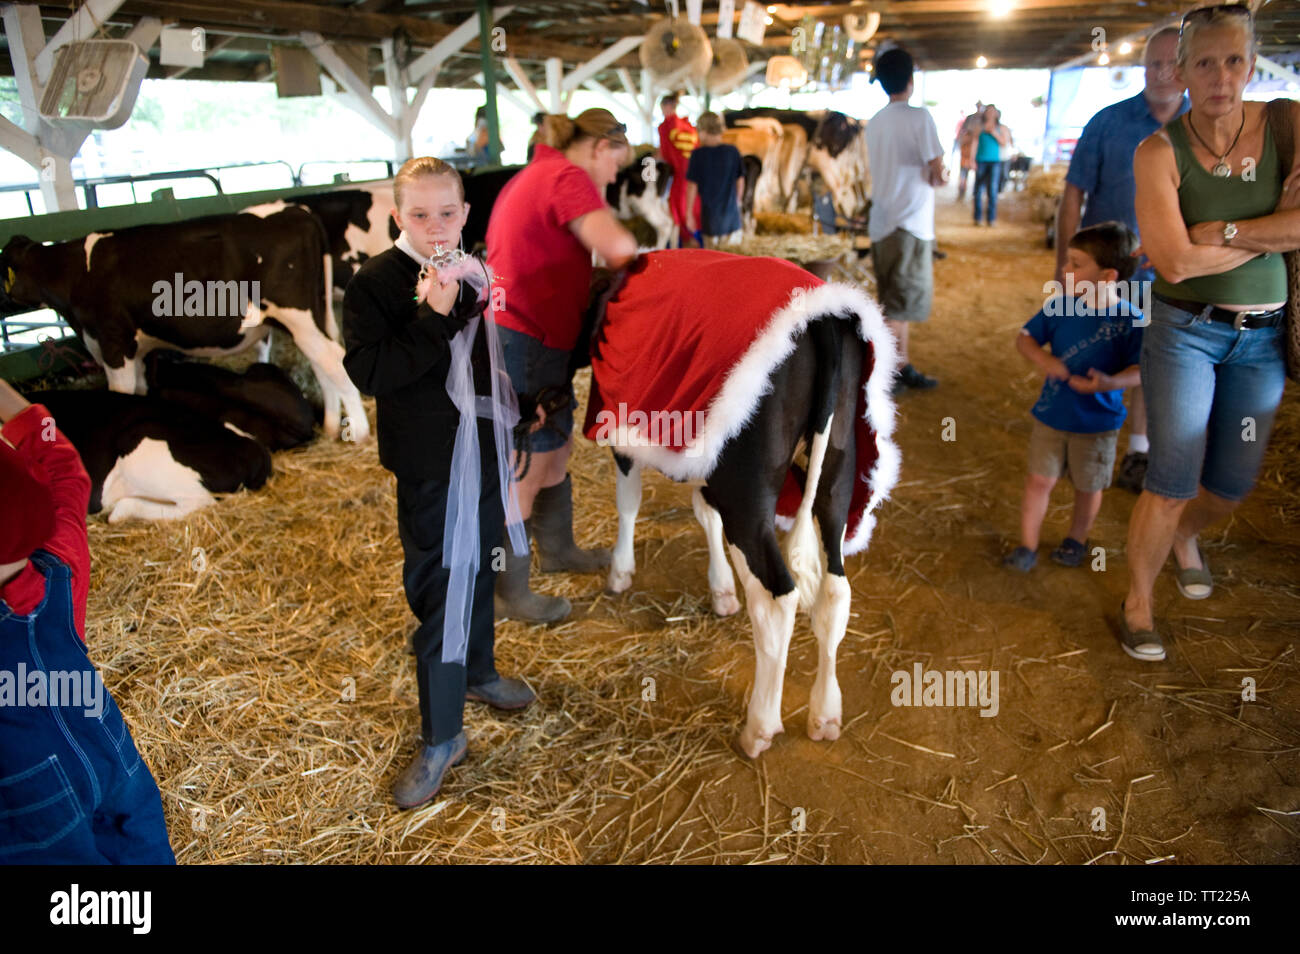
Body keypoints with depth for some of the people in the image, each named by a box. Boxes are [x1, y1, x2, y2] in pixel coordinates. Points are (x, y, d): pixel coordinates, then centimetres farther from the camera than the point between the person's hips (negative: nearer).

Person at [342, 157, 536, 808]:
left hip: (485, 453, 7)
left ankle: (478, 671, 45)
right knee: (439, 590, -2)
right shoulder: (375, 282, -13)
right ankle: (441, 736, 11)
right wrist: (434, 318, -29)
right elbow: (366, 371, -24)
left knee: (480, 568, 21)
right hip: (428, 465, -6)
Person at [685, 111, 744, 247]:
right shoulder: (733, 152, -3)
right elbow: (740, 181, 7)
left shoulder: (698, 155, -10)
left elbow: (692, 187, -8)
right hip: (732, 215, 2)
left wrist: (689, 215, 0)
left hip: (710, 215, -2)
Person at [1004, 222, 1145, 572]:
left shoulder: (1130, 321, -18)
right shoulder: (1060, 306, -7)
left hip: (1097, 424, -2)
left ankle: (1076, 539, 39)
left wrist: (1110, 382, -37)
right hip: (1052, 416, 2)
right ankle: (1027, 546, 20)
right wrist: (1043, 360, -19)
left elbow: (1140, 369, -17)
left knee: (1088, 486, 16)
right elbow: (1025, 337, 1)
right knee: (1039, 480, 6)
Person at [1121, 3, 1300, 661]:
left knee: (1232, 485, 12)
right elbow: (1174, 263, -20)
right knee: (1174, 481, -5)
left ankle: (1185, 538, 45)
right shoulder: (1160, 151, -10)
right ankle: (1137, 603, 14)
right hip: (1185, 331, -3)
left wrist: (1219, 232, -21)